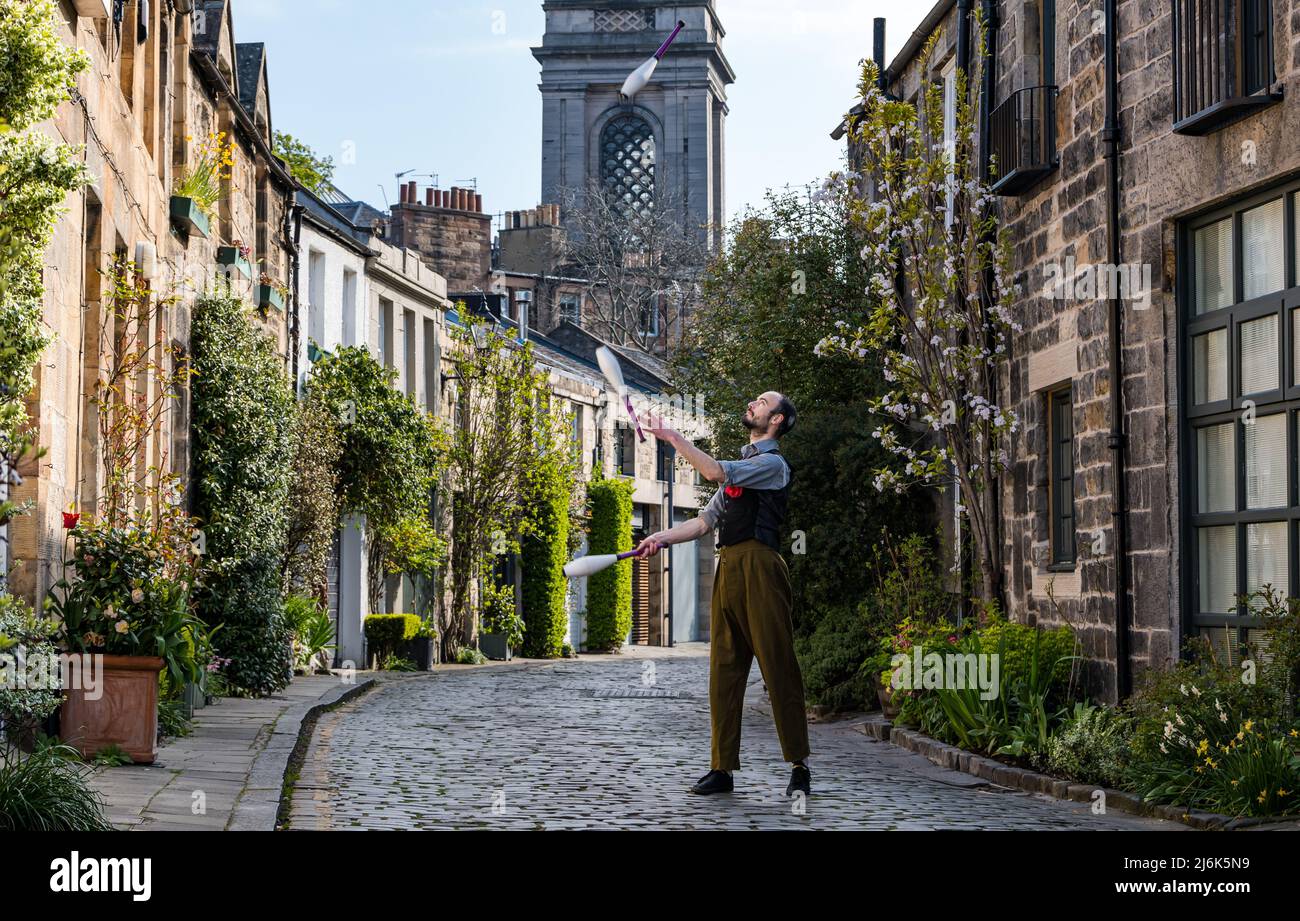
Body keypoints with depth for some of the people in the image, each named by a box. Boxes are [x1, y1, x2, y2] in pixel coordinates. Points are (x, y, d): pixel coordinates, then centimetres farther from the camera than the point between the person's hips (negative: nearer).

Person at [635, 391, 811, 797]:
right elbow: (705, 521, 23)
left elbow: (714, 471, -14)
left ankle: (799, 767, -3)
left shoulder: (773, 464, 0)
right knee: (723, 670, 4)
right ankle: (722, 768, 6)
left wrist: (673, 437, -4)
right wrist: (662, 537, 8)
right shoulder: (739, 468, 26)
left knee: (778, 668, -7)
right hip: (728, 570, 8)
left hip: (759, 567, -8)